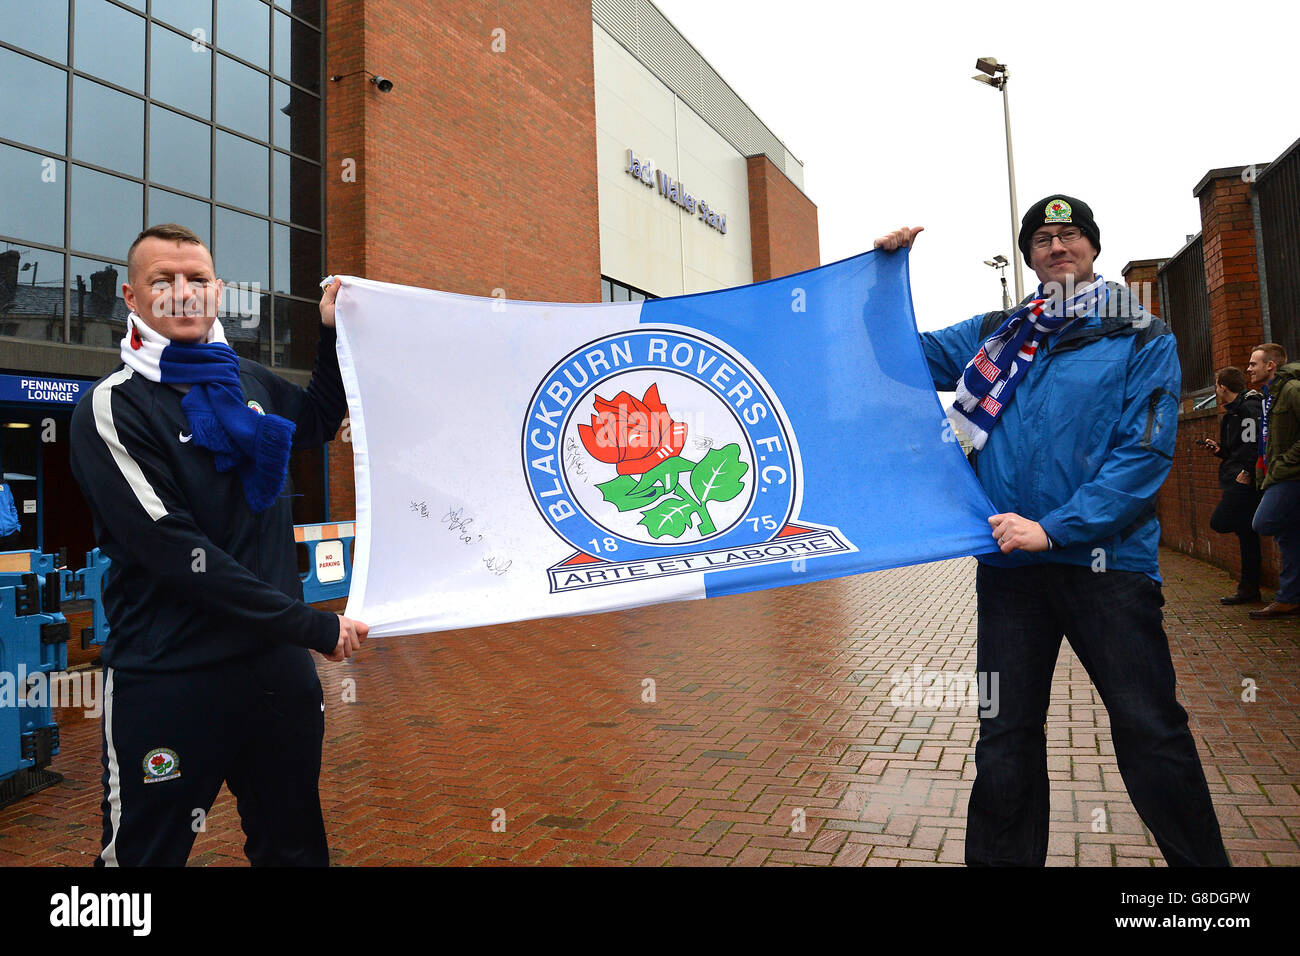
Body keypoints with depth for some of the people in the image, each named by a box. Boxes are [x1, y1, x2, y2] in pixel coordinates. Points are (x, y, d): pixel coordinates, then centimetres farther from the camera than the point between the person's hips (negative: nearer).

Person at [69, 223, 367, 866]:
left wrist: (334, 331, 15)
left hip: (279, 666, 6)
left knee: (295, 848, 18)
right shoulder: (112, 410, -9)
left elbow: (319, 421, 30)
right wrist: (312, 626, -19)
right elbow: (178, 554, -18)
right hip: (169, 683, -5)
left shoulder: (249, 383, 8)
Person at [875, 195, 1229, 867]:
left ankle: (1201, 859, 24)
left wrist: (1054, 528, -17)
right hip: (1009, 561, 3)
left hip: (1105, 558, -3)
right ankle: (999, 856, 26)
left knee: (1151, 732, 2)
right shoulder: (992, 336, 12)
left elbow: (1145, 453, -8)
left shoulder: (1143, 339, 3)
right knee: (1006, 732, 11)